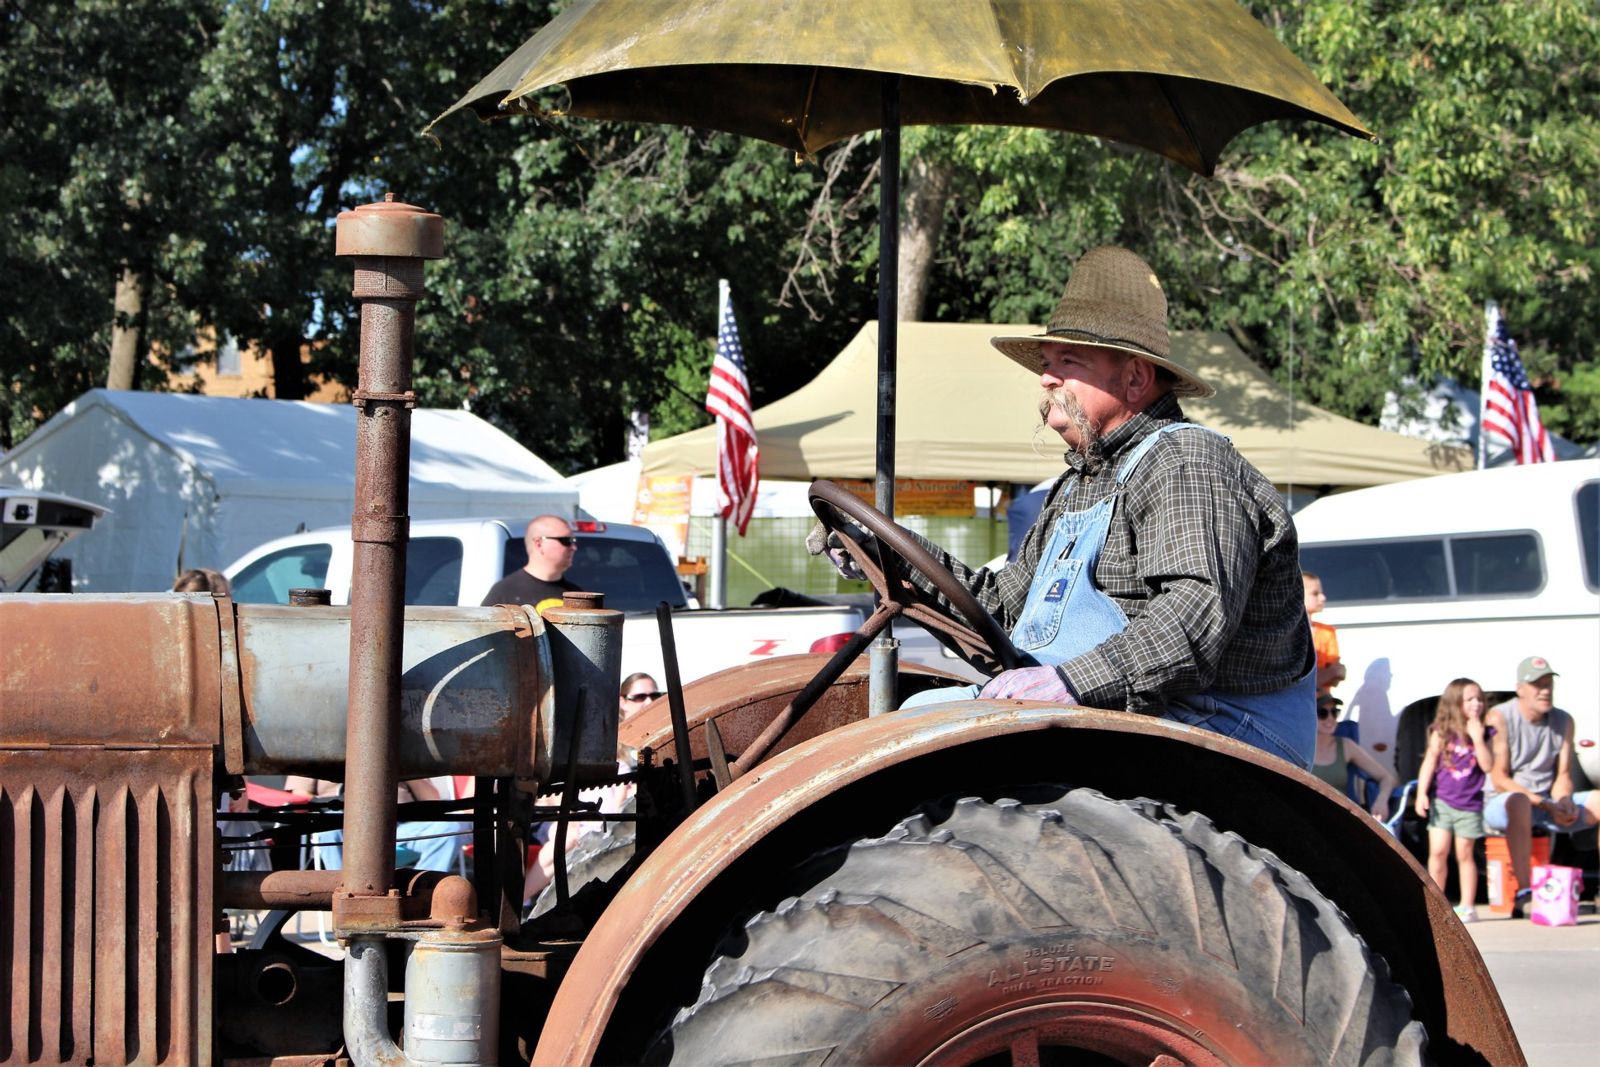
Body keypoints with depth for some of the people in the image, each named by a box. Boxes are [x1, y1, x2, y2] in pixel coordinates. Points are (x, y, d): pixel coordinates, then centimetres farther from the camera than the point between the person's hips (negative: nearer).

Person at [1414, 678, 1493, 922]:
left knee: (1464, 855, 5)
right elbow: (1429, 763, -2)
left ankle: (1467, 906, 12)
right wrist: (1422, 794, -8)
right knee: (1438, 851, -4)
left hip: (1469, 804, 0)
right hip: (1441, 801, 0)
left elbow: (1487, 765, -9)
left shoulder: (1483, 733, 1)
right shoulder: (1441, 733, -1)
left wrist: (1477, 739, -18)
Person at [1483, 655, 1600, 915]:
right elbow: (1499, 780, -15)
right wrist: (1546, 805, -23)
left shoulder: (1563, 721, 7)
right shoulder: (1499, 718, -10)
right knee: (1519, 801, -40)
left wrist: (1563, 801, -19)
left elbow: (1563, 775, 5)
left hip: (1549, 804, 6)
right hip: (1500, 805, -6)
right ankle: (1524, 890, -45)